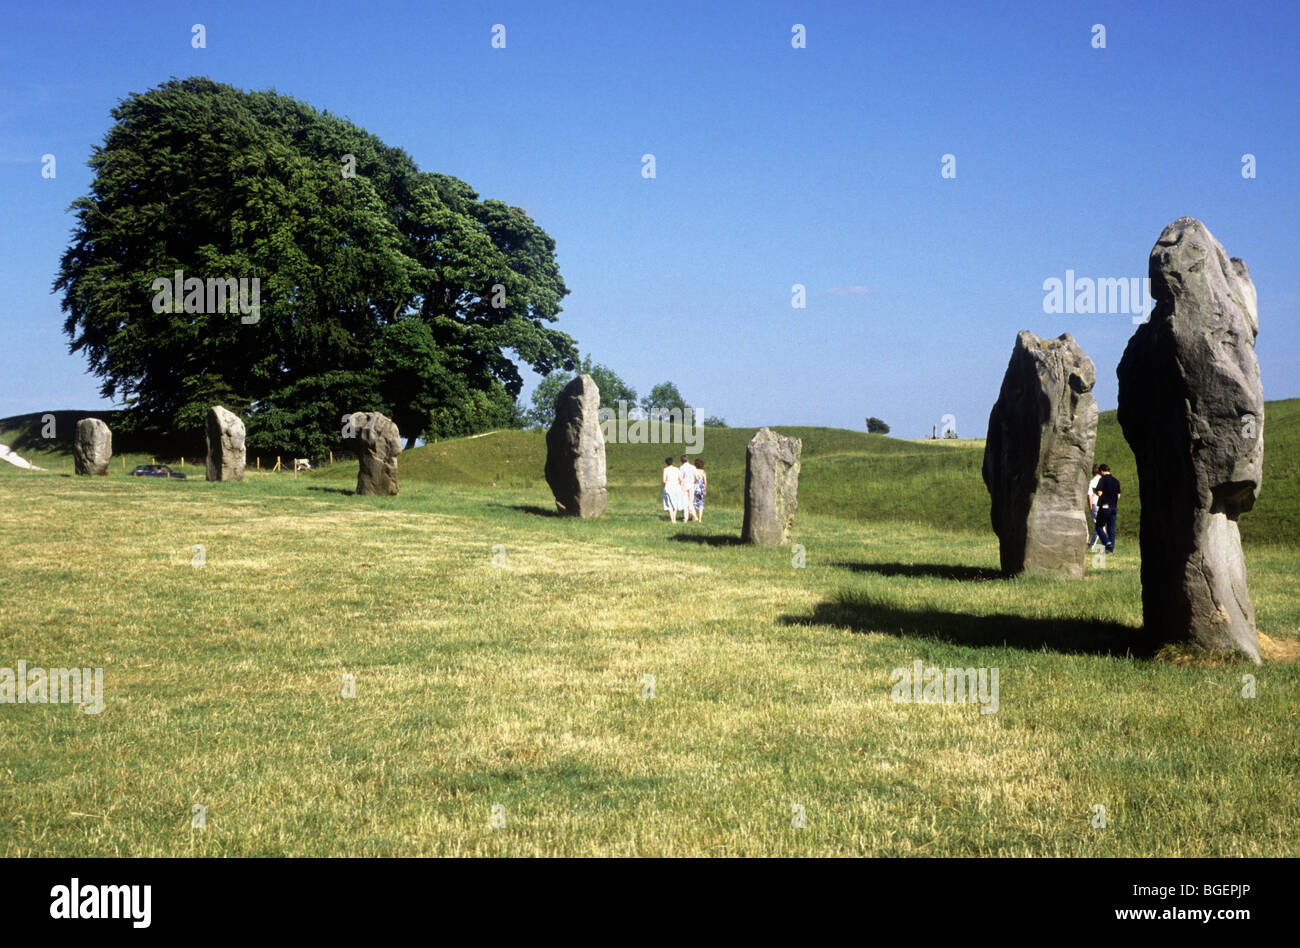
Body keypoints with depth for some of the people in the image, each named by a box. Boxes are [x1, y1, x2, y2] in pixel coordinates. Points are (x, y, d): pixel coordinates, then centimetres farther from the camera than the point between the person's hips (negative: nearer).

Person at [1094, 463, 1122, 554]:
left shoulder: (1102, 479, -9)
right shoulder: (1116, 480, 11)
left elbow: (1099, 493, -17)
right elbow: (1118, 495, 13)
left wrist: (1096, 492, 4)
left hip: (1104, 506, -6)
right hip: (1114, 507, 6)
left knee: (1099, 527, 3)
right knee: (1111, 529, 9)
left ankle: (1107, 543, -17)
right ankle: (1111, 549, 7)